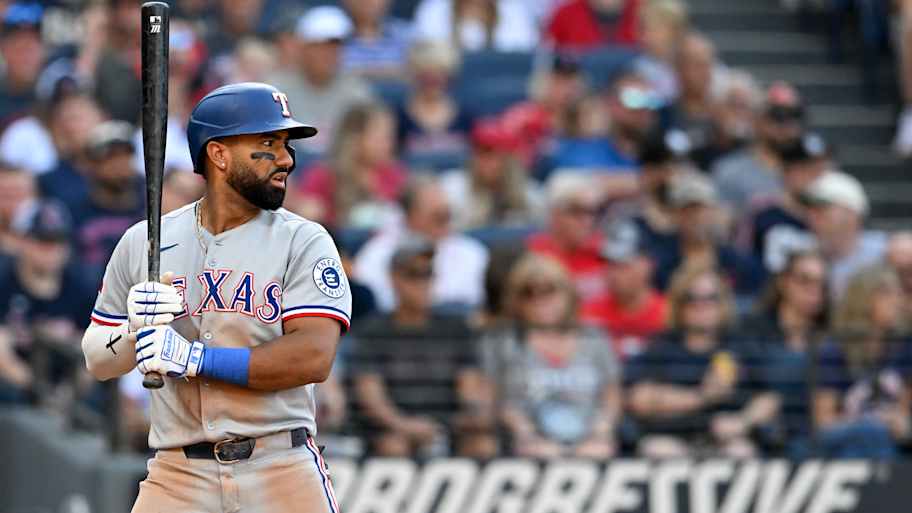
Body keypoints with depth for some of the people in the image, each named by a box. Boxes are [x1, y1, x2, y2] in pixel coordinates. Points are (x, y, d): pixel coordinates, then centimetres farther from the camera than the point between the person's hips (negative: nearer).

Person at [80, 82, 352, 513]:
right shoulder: (143, 244, 10)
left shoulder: (303, 242, 0)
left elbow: (314, 357, -13)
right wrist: (134, 329, -8)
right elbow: (97, 362, 14)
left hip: (282, 468, -2)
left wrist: (194, 358, -16)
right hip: (178, 474, 2)